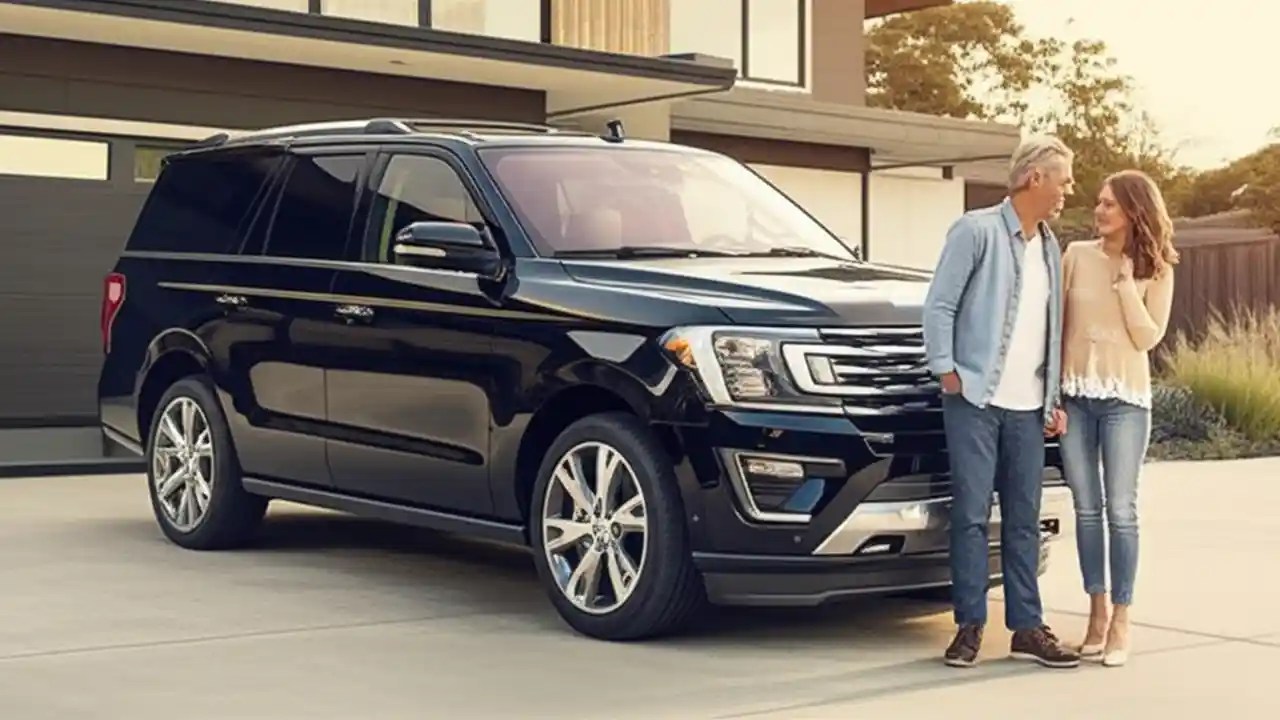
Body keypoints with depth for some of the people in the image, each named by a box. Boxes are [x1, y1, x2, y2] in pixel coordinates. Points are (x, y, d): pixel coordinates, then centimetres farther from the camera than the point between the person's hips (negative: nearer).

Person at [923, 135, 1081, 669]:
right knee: (971, 515, -2)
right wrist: (947, 371, -11)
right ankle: (970, 626, 6)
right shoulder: (976, 231, -5)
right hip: (975, 400, -6)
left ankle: (1027, 628, 14)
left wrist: (1053, 399, 13)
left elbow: (1052, 329, 18)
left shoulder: (1050, 249, 15)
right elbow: (939, 306, -7)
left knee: (1024, 519, 8)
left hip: (1028, 406, 6)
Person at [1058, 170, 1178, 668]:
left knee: (1121, 511, -3)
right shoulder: (1076, 256, 4)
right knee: (1087, 509, 6)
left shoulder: (1156, 270, 2)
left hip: (1125, 399, -2)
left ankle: (1121, 621, 4)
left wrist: (1125, 281, -11)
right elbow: (1056, 323, 7)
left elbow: (1148, 337, -6)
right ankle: (1097, 613, 15)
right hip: (1075, 395, 2)